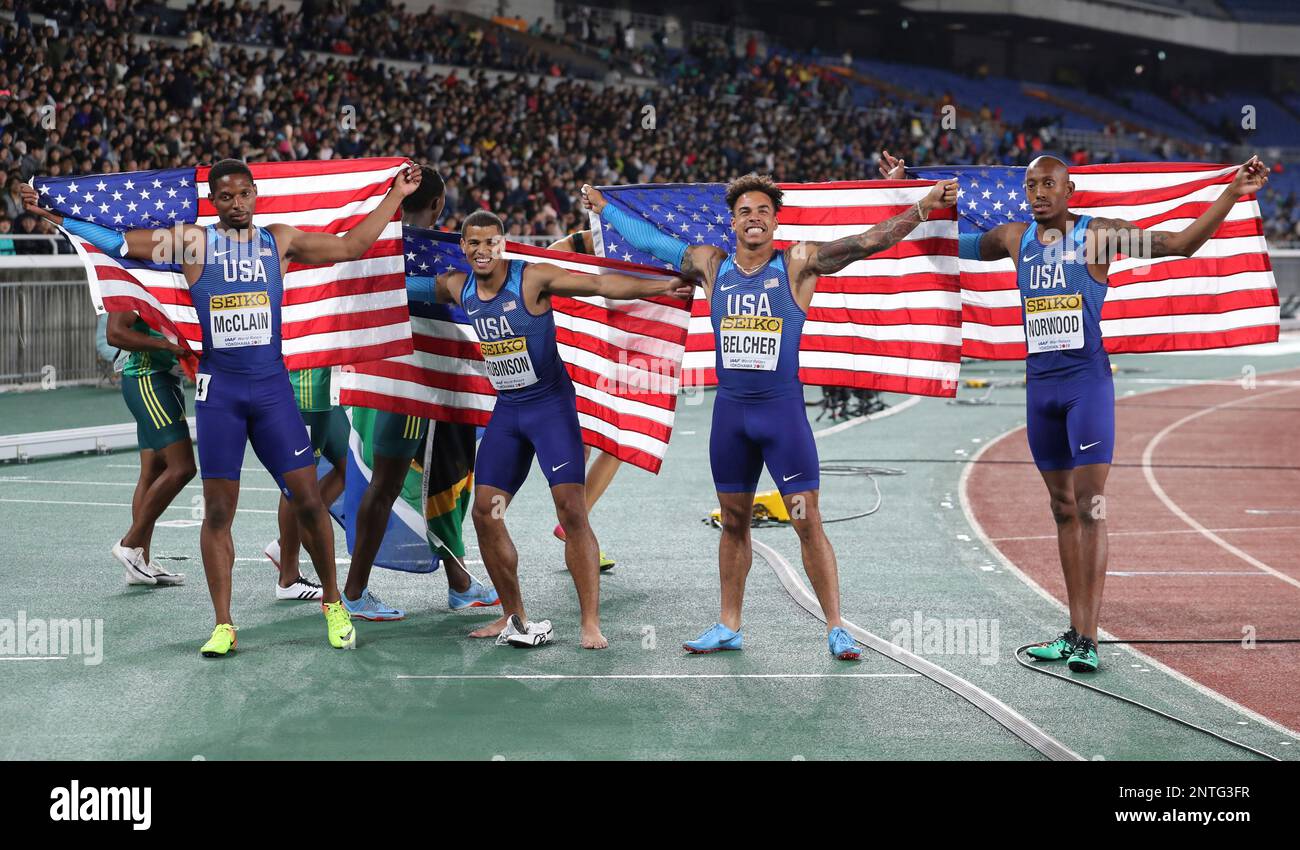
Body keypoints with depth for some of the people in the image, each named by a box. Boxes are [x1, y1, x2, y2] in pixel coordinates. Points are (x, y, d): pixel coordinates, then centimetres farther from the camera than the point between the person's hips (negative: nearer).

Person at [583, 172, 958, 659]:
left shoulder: (798, 264, -4)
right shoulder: (711, 266, 7)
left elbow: (869, 241, -10)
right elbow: (649, 241, 19)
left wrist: (924, 207, -18)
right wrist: (604, 208, 26)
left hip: (783, 409, -4)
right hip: (730, 412, 4)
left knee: (808, 523, -6)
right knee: (733, 522, 13)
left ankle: (836, 628, 0)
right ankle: (728, 627, 23)